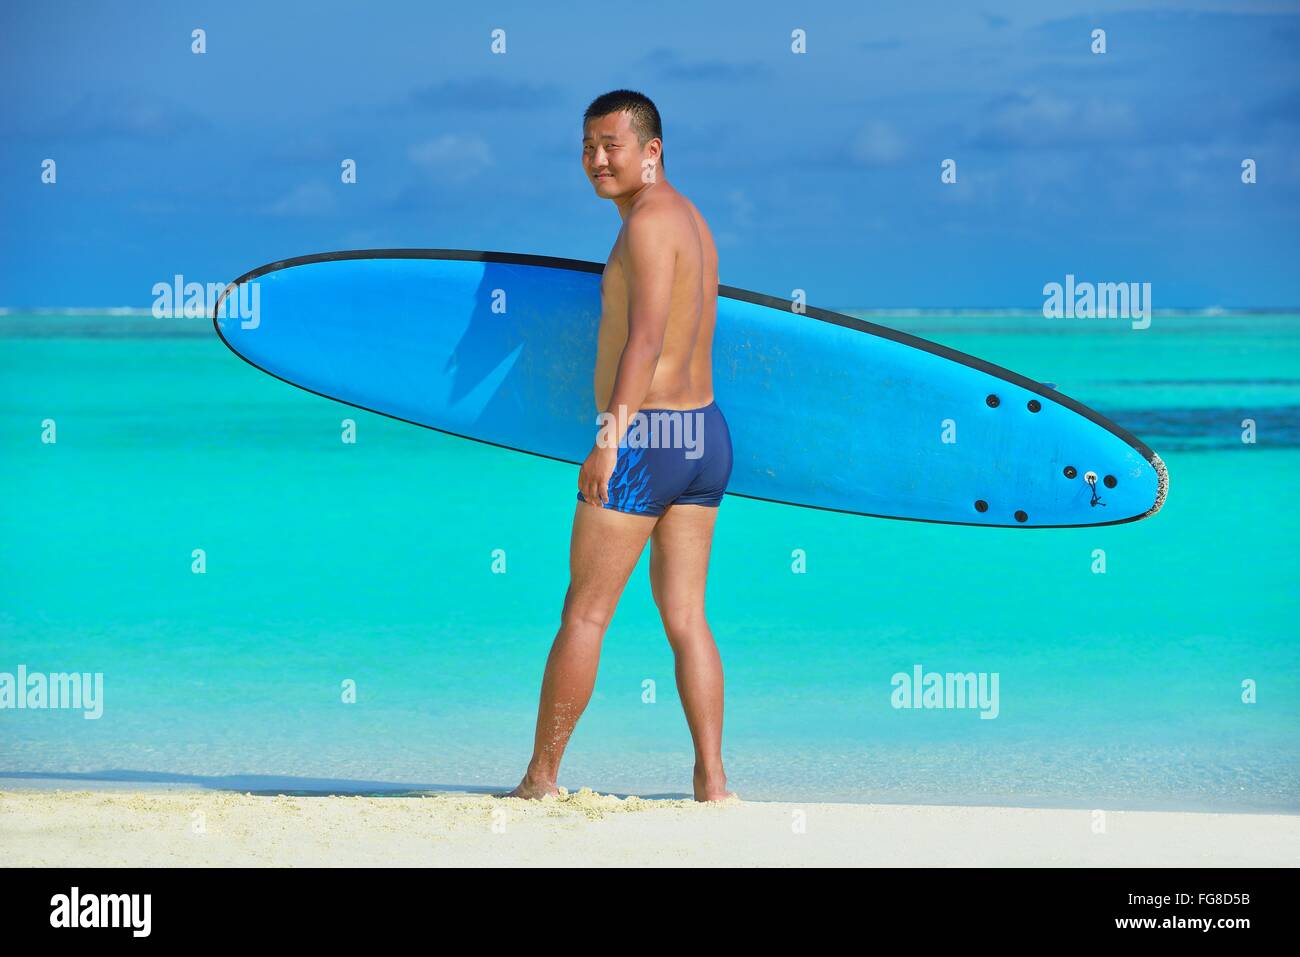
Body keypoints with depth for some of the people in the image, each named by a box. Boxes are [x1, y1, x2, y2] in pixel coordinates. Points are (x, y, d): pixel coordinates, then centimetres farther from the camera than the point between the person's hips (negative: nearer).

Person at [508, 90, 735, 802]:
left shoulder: (648, 222, -12)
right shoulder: (690, 220, 17)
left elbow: (646, 338, -21)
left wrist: (610, 437, -24)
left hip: (645, 435, -9)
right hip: (706, 435, 9)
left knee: (584, 613, -1)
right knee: (685, 617, 7)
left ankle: (540, 779, 5)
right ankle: (711, 782, 1)